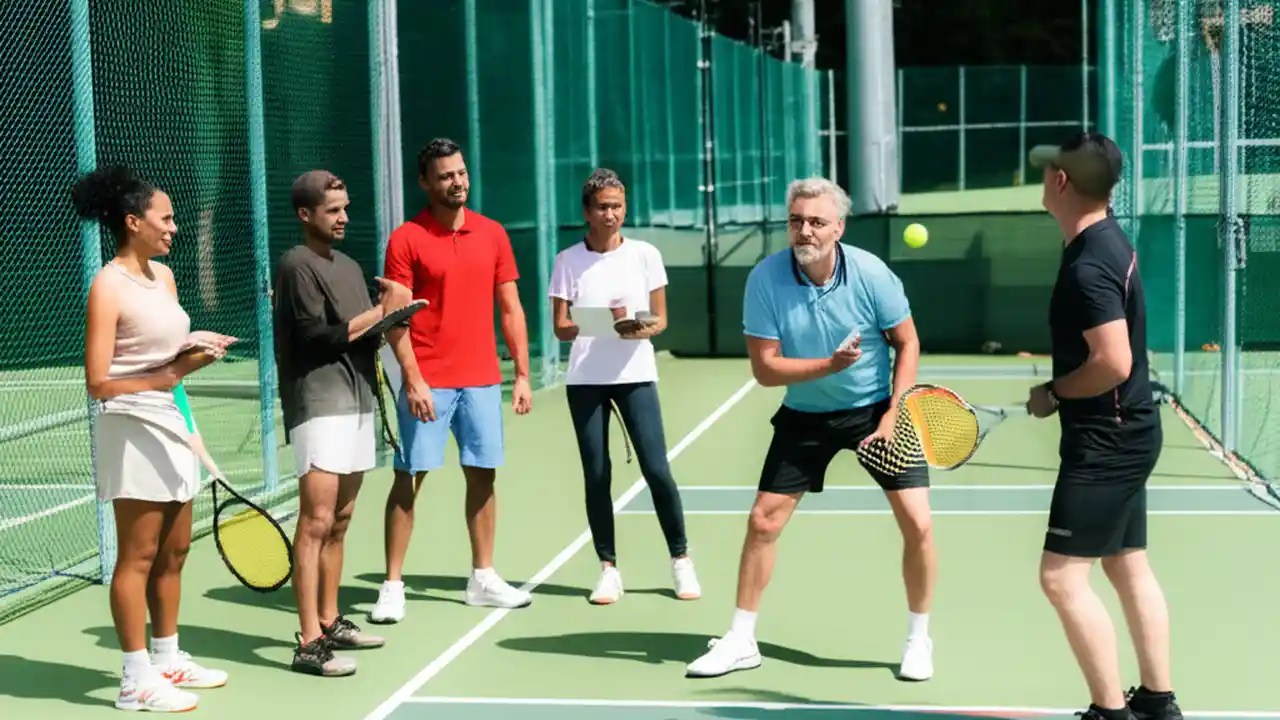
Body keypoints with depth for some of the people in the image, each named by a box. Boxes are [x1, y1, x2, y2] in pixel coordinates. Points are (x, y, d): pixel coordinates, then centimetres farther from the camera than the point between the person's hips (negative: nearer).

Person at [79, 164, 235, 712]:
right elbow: (99, 383, -18)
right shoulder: (108, 286, -14)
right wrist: (168, 376, -24)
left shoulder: (163, 274, 10)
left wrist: (195, 352, -2)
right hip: (133, 426, -8)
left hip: (172, 422, 8)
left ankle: (168, 660, 27)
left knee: (174, 551, 14)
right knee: (138, 557, -2)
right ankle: (137, 681, 5)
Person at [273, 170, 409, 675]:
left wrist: (388, 316, 0)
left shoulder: (349, 267, 19)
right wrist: (380, 311, -10)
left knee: (339, 522, 13)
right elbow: (317, 336, -15)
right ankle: (309, 643, -13)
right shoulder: (298, 265, -7)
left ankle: (330, 622, 22)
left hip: (357, 405, 8)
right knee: (316, 522, -12)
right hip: (318, 407, -8)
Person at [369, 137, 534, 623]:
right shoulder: (406, 239, -4)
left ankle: (483, 578, 21)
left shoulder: (492, 234, 8)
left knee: (482, 475, 9)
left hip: (482, 381, 4)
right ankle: (392, 586, 5)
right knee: (409, 478, -1)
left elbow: (510, 309, 10)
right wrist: (413, 380, -15)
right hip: (427, 383, -4)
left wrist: (522, 375, 5)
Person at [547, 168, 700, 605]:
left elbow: (660, 319, 4)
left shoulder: (645, 255, 2)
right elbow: (560, 328, -1)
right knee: (596, 474, 2)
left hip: (635, 375, 0)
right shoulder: (568, 261, 1)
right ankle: (609, 569, 12)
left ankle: (681, 561, 9)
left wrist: (644, 328, -19)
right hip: (585, 379, 1)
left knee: (657, 470, -6)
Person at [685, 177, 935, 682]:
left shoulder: (871, 274, -18)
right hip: (804, 415, 1)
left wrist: (893, 414, -14)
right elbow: (765, 369, -16)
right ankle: (741, 641, 16)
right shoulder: (765, 278, -18)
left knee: (917, 525, -8)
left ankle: (919, 638, 14)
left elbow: (907, 343, -5)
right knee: (763, 522, 0)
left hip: (876, 408, -1)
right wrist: (829, 365, -31)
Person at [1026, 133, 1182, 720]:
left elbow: (1113, 363, -29)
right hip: (1125, 435, 10)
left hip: (1105, 441, -10)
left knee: (1063, 577, -7)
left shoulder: (1089, 266, -23)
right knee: (1129, 568, 16)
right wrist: (1063, 392, 12)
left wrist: (1052, 395, -14)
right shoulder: (1105, 240, 8)